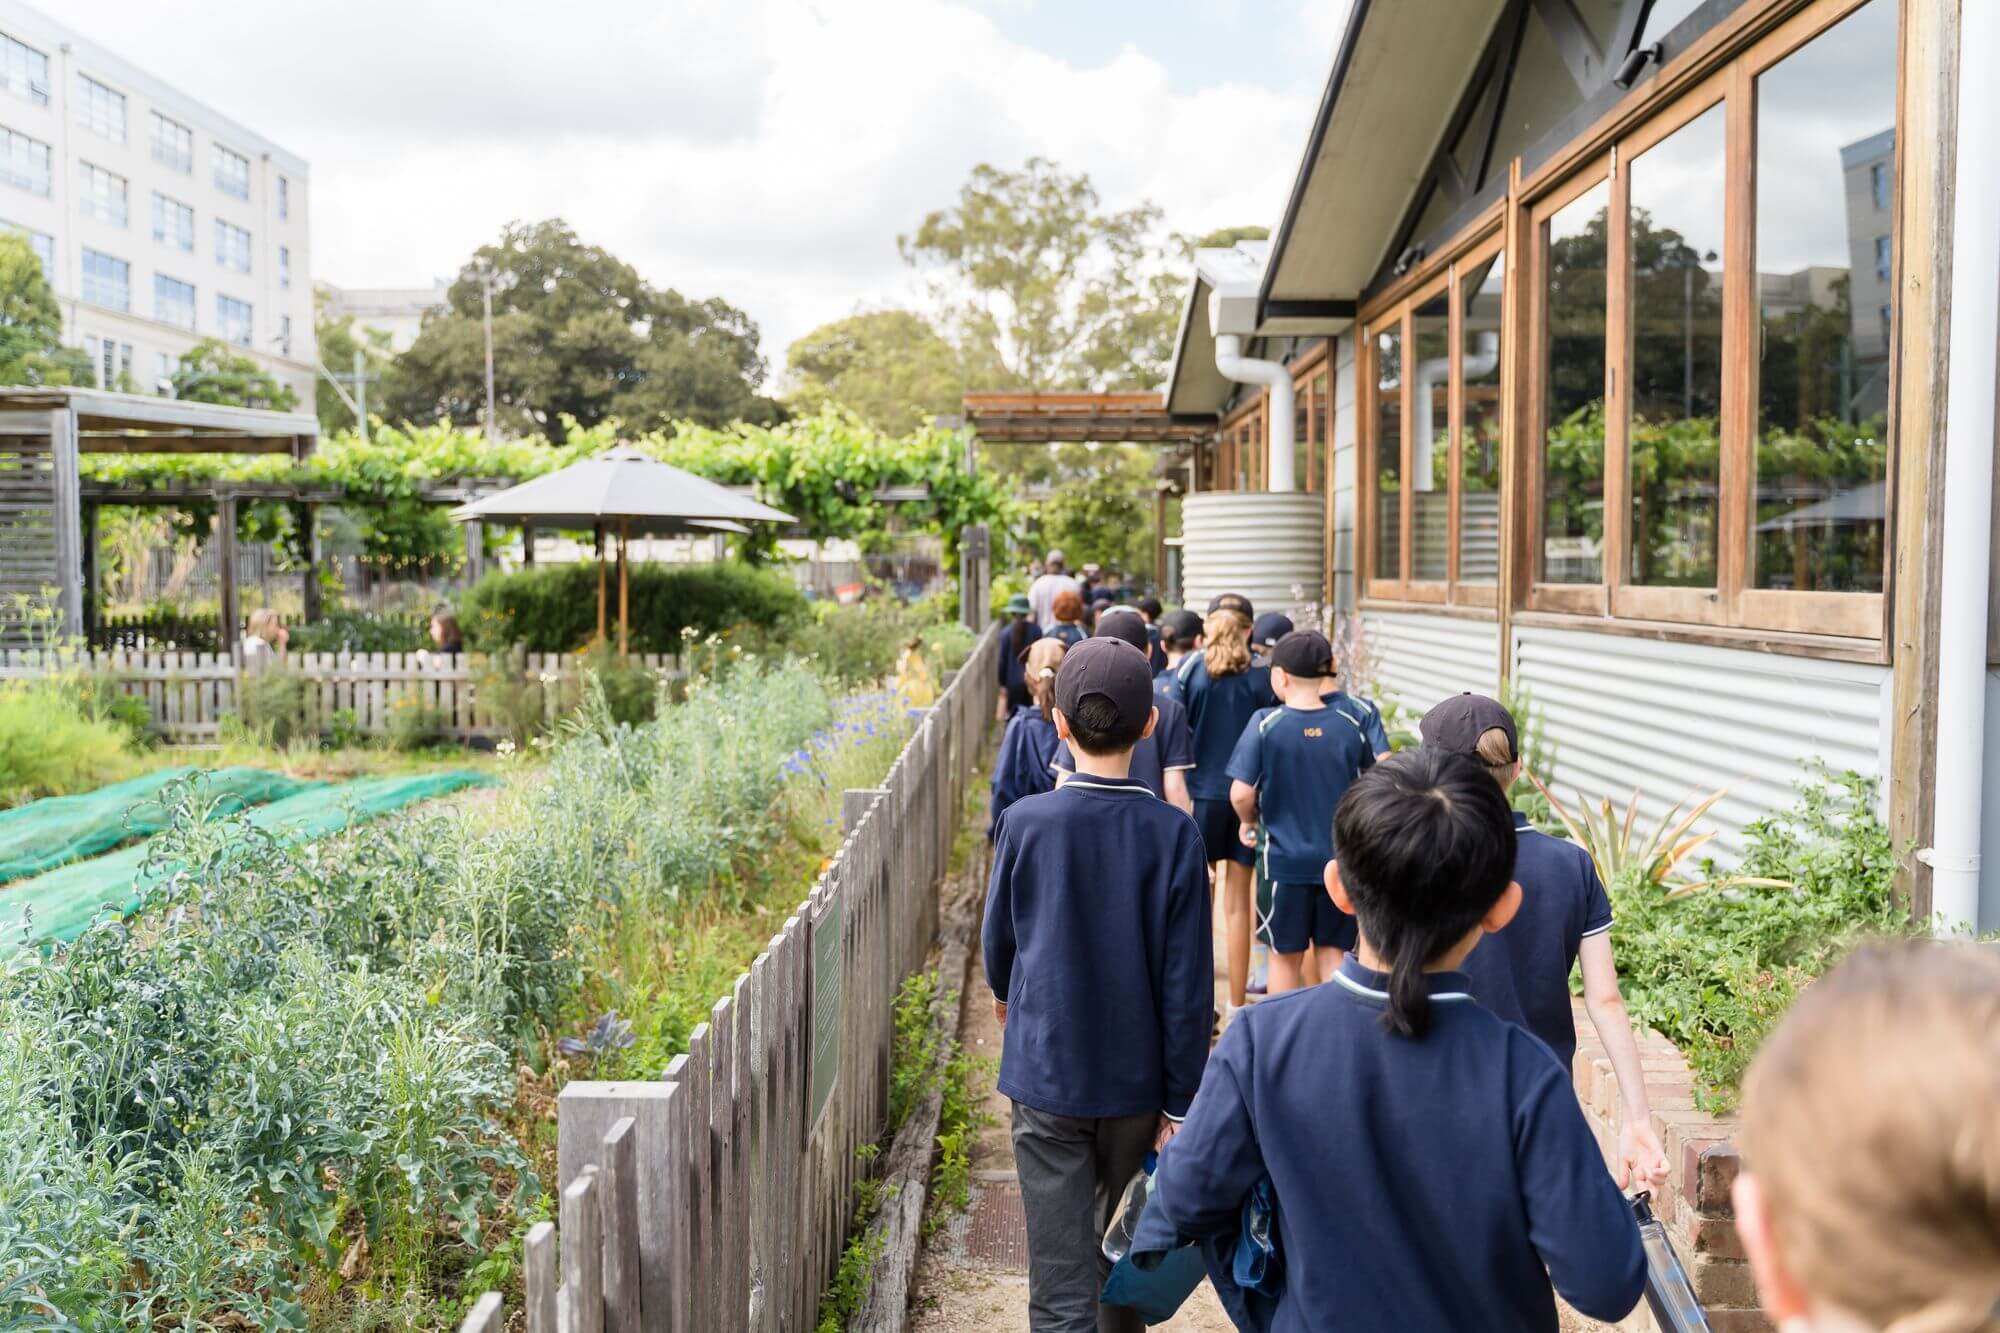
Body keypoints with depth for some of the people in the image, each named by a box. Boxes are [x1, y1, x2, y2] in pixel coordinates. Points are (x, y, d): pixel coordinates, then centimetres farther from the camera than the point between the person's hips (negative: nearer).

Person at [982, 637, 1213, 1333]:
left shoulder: (1024, 822, -12)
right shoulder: (1172, 833, -14)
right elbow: (1187, 983, -11)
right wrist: (1181, 1103, -1)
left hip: (1046, 1073, -1)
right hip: (1137, 1079, 1)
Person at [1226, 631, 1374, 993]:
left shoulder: (1266, 723, -12)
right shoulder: (1349, 726, -4)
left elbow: (1241, 793, -14)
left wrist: (1249, 822, 5)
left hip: (1285, 858, -2)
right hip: (1340, 858, 2)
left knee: (1285, 956, 13)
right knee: (1334, 953, 13)